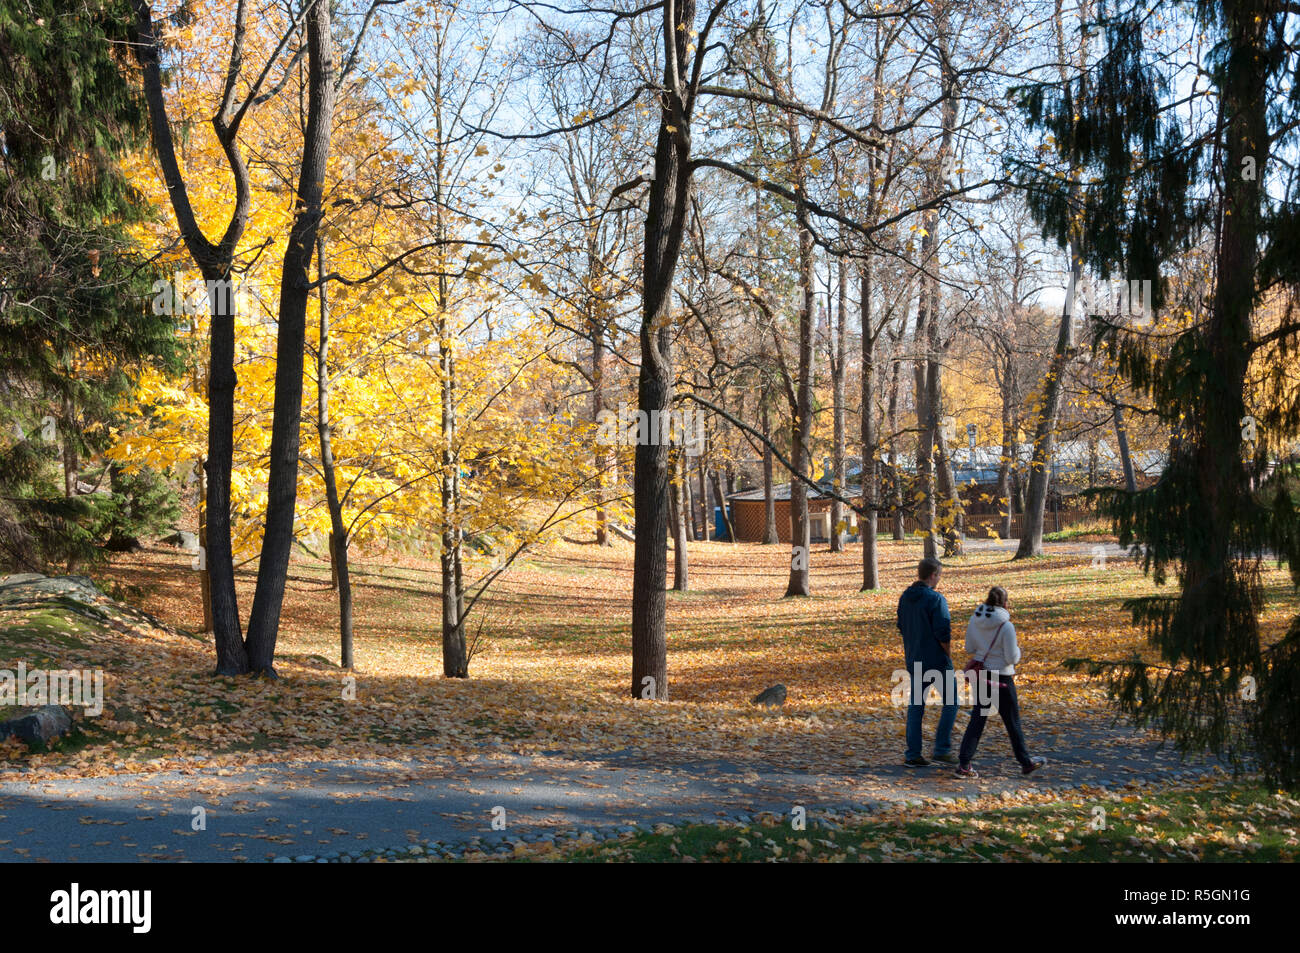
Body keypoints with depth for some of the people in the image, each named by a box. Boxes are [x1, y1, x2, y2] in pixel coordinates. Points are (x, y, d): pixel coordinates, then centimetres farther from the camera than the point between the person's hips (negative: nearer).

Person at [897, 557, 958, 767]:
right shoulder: (936, 599, -16)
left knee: (916, 706, 10)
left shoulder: (905, 597, 6)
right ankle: (941, 749, 5)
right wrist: (949, 656, -5)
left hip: (914, 660, 7)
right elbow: (943, 633, -18)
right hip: (937, 659, -7)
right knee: (951, 701, 9)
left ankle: (912, 754, 9)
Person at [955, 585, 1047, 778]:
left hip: (981, 675, 5)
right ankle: (1025, 762, 28)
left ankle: (964, 764, 1)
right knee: (1012, 722, 12)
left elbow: (970, 648, 6)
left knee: (978, 719, 10)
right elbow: (1012, 657, -15)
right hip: (1001, 677, -5)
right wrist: (1017, 648, 5)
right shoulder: (1006, 626, -20)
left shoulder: (974, 621, -3)